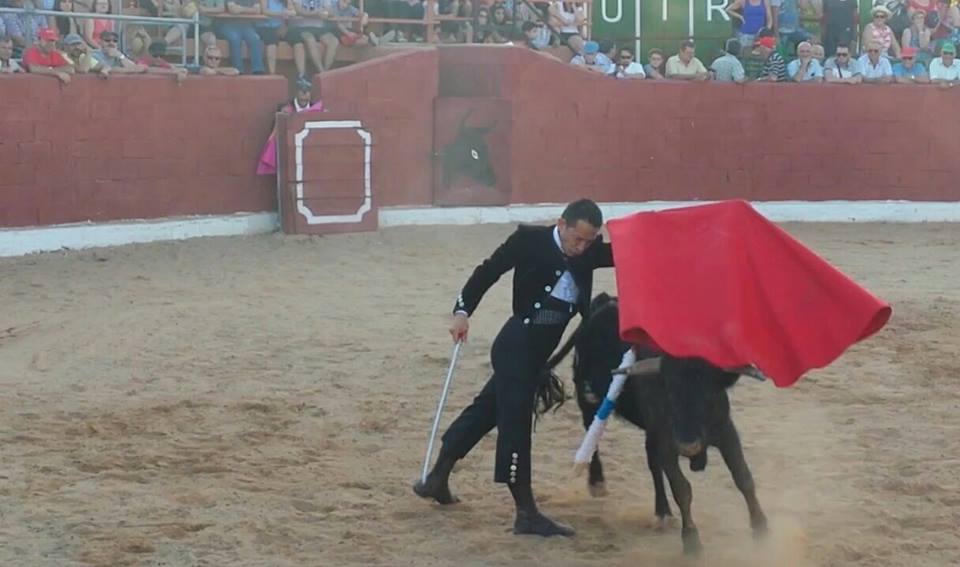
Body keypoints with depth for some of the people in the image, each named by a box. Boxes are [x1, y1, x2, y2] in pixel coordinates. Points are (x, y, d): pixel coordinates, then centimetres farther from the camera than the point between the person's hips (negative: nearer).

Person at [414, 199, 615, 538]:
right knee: (515, 423, -6)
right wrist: (463, 311, -8)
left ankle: (437, 479, 30)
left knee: (486, 411, 17)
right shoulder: (530, 240, -10)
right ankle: (526, 513, -5)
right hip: (517, 346, -7)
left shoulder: (588, 252, 3)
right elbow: (489, 271, -5)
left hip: (538, 352, 7)